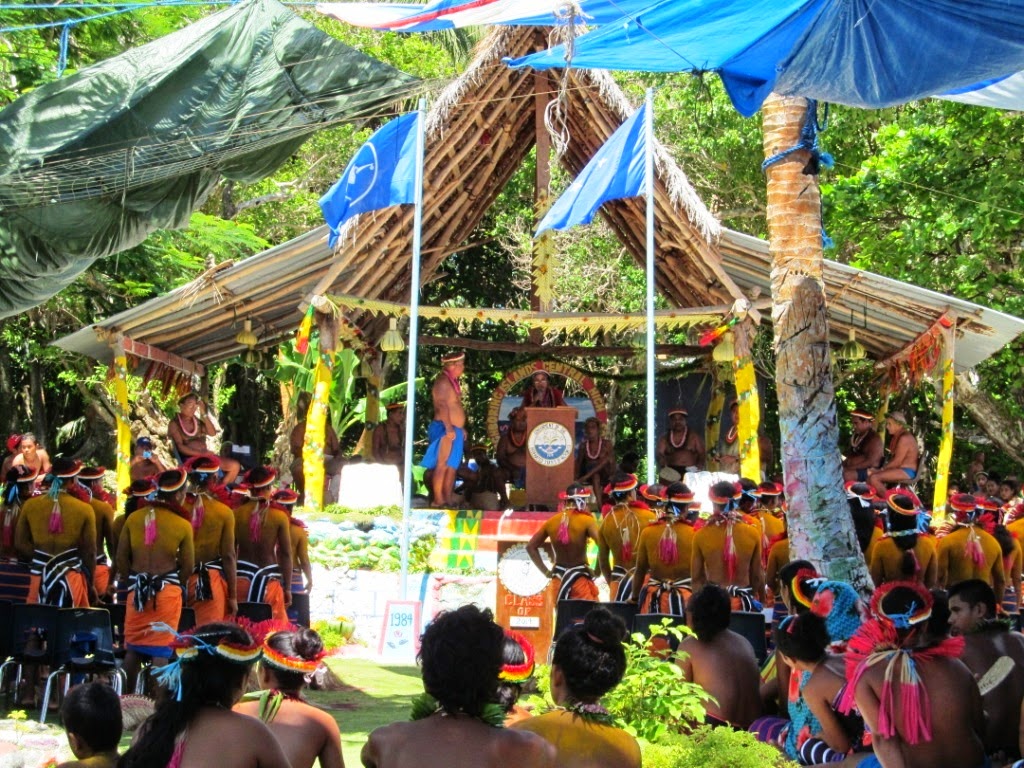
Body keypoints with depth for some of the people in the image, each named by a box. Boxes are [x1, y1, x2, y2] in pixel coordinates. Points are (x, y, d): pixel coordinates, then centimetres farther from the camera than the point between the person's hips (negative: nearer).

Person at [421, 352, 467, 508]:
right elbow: (442, 406, -20)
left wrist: (461, 427, 21)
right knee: (442, 466, -9)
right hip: (445, 429, -10)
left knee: (452, 466, 11)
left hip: (455, 429, 10)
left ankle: (448, 499, 15)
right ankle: (438, 500, -8)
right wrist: (449, 428, -25)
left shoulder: (453, 381, 18)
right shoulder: (443, 381, -12)